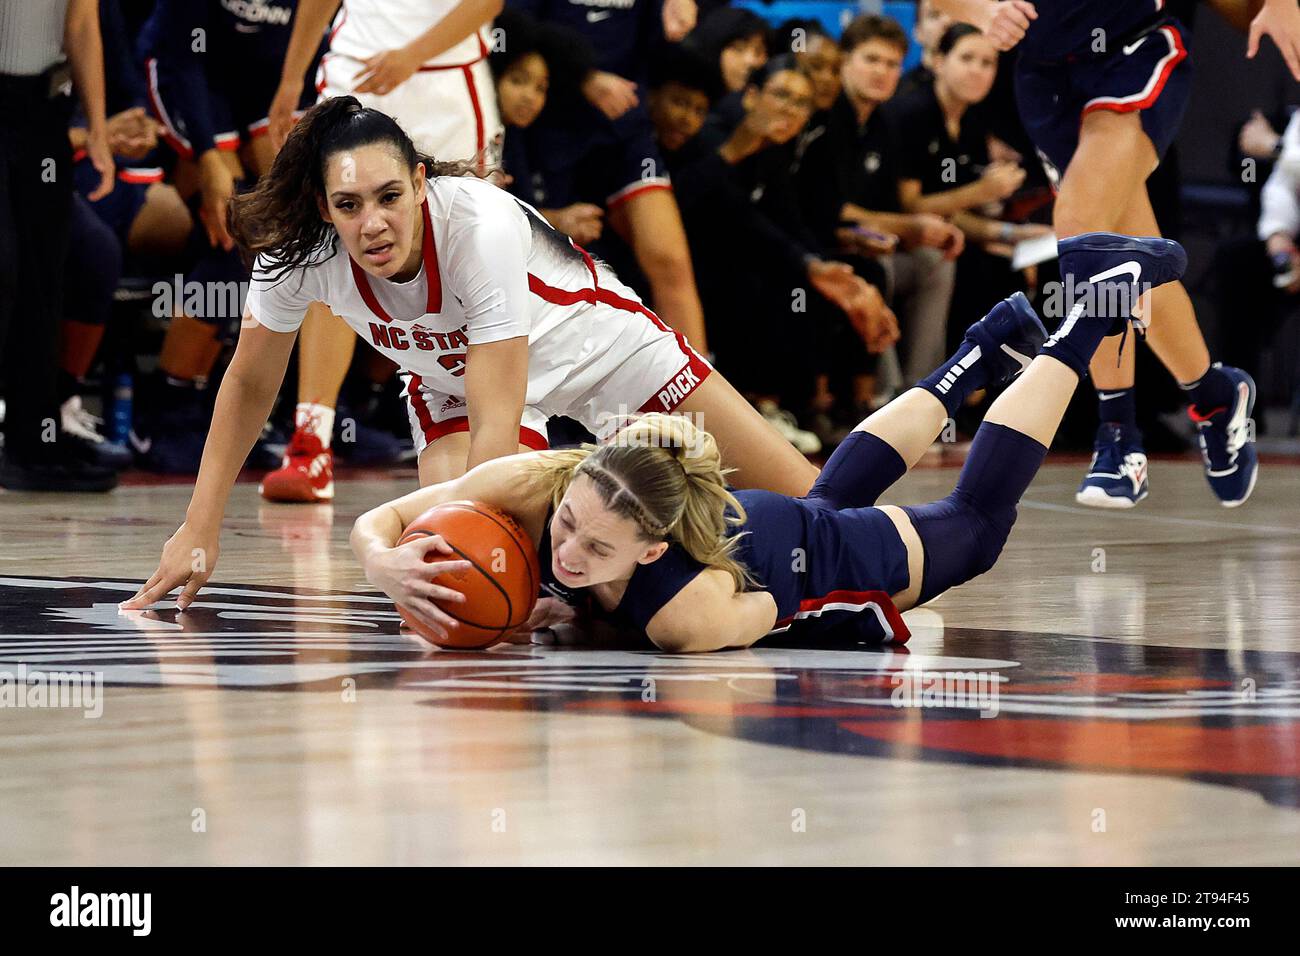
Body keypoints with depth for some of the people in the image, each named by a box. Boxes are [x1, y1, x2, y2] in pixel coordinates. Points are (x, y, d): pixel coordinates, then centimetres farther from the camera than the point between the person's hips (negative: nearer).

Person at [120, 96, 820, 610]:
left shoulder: (482, 226, -41)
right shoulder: (297, 250, -29)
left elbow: (496, 428, -41)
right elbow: (250, 384, -11)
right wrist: (199, 529, -14)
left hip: (591, 346, -2)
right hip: (451, 377, 3)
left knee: (807, 507, -3)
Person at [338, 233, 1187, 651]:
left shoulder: (687, 612, -47)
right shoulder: (540, 485, -38)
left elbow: (767, 611, -24)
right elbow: (379, 519, -27)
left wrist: (583, 609, -28)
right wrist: (387, 564, -50)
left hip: (855, 560, -4)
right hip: (762, 517, 4)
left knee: (975, 523, 25)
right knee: (832, 492, 39)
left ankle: (1093, 310, 36)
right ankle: (989, 349, 57)